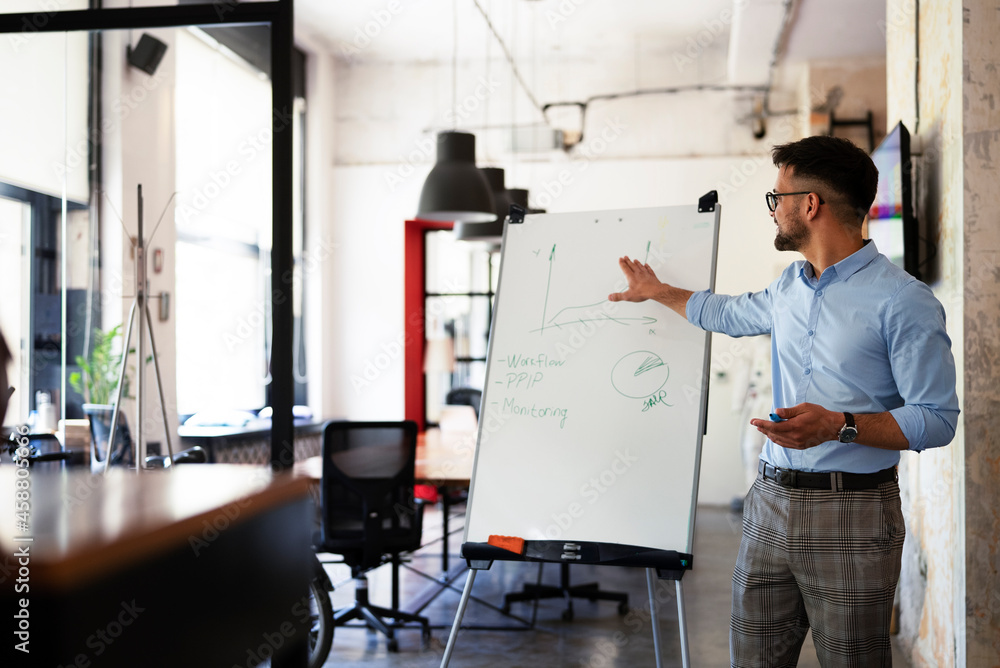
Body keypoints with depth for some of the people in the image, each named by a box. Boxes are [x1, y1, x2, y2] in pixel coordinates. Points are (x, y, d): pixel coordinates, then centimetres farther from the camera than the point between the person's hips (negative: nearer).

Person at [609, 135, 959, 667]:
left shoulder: (904, 301, -11)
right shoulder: (789, 287, 13)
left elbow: (937, 418, -12)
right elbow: (729, 313, 34)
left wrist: (839, 425, -23)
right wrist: (656, 291, 43)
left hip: (850, 517, -7)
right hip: (771, 503, 7)